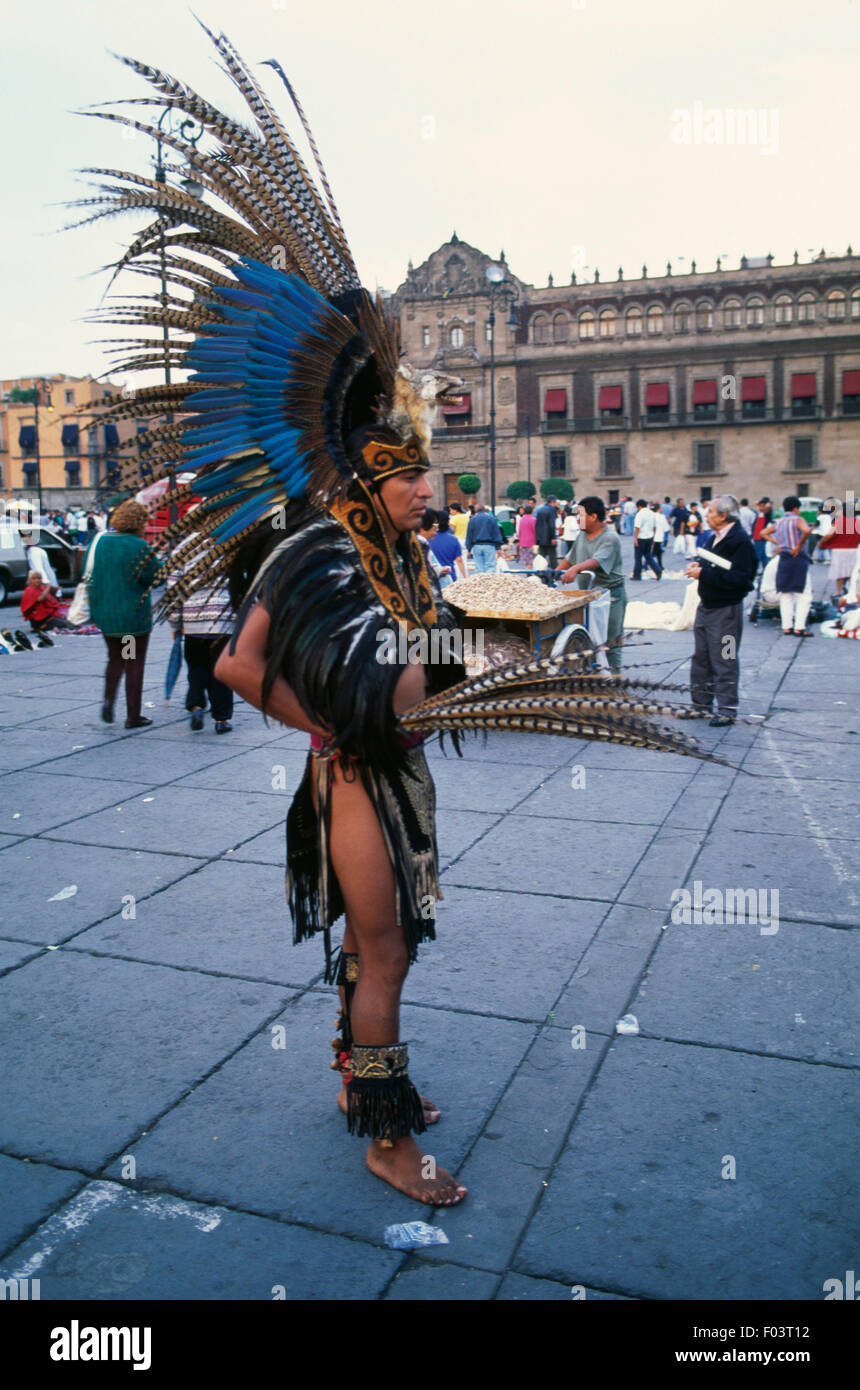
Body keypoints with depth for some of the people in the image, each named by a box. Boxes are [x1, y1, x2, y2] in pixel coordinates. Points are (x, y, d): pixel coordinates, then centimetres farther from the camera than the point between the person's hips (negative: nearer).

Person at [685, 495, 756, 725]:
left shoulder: (740, 541, -18)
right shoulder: (716, 537, 11)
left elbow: (739, 578, -26)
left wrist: (703, 574, -23)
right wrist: (699, 566, 3)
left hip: (726, 610, -10)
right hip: (706, 606, 10)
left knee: (724, 662, -2)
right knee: (701, 658, 16)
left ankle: (727, 710, 8)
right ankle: (701, 705, 27)